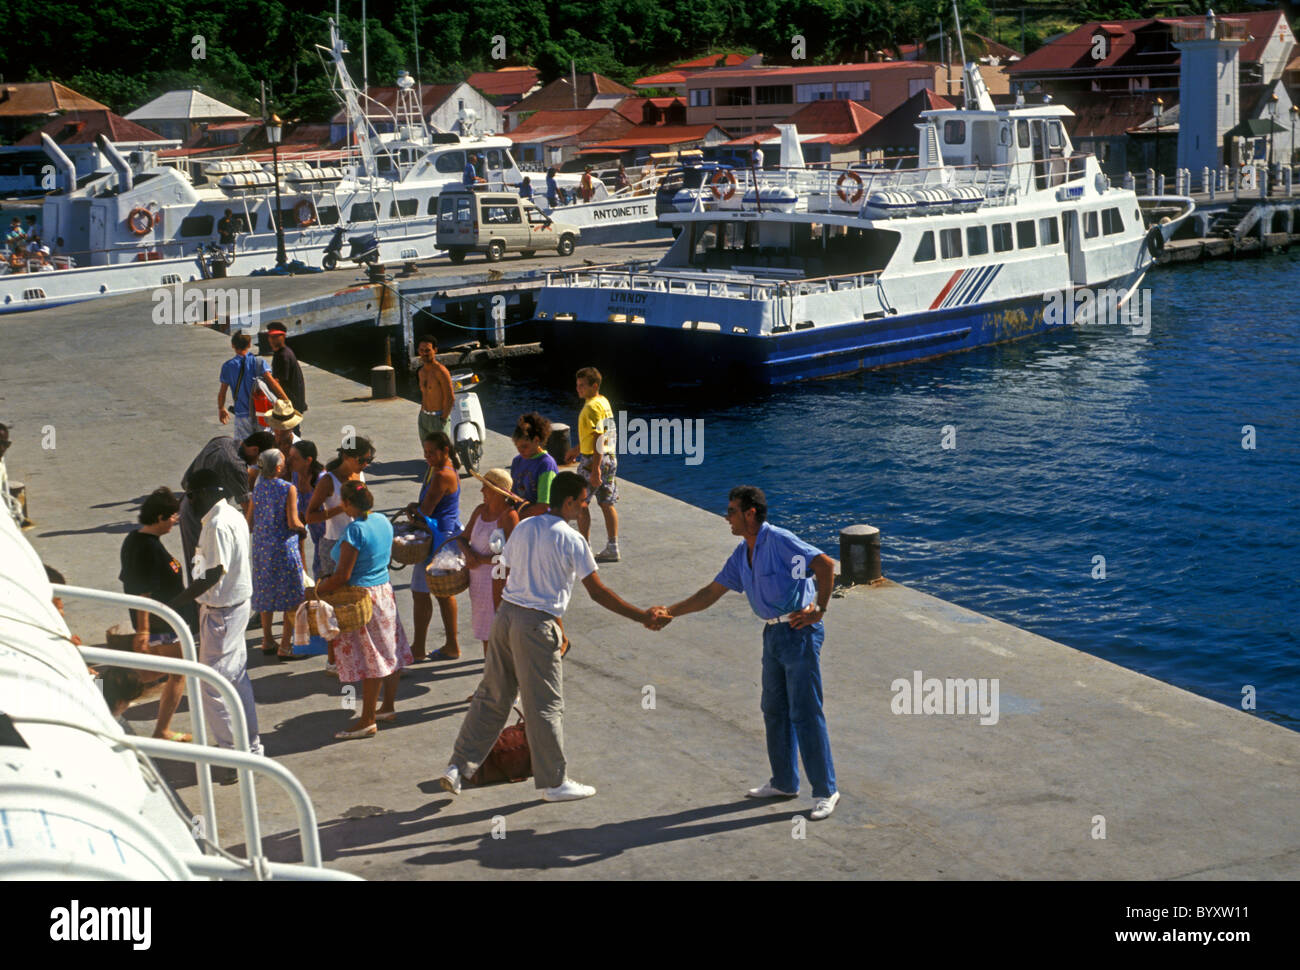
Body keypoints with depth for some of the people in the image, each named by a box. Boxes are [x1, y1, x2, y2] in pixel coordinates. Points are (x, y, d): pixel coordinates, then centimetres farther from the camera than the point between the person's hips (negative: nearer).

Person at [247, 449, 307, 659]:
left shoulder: (258, 487, 2)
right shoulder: (288, 489, -15)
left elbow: (250, 521, 6)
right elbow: (293, 523, -17)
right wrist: (302, 527, 4)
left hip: (261, 546, 6)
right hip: (284, 547, -6)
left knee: (266, 593, 17)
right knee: (291, 596, 5)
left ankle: (267, 641, 26)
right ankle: (285, 645, 5)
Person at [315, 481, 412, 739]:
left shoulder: (355, 529, -21)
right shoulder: (383, 522, 5)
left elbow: (343, 576, -22)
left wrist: (318, 590, -6)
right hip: (385, 590, 9)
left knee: (370, 660, -4)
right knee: (389, 652, 16)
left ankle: (367, 721, 2)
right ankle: (388, 708, 28)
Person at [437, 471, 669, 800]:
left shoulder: (523, 528, 10)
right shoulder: (571, 540, -10)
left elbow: (499, 583, 13)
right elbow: (597, 592, -9)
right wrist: (642, 617, -4)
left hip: (505, 615, 7)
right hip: (537, 625, -7)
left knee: (491, 697, 15)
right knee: (545, 706, 4)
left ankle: (458, 767, 16)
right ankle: (554, 782, 14)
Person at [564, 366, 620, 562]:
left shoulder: (592, 407, -18)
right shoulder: (603, 401, 12)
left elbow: (598, 439, -23)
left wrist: (595, 471, -26)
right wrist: (577, 449, 34)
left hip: (595, 459, -9)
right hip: (610, 458, 9)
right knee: (607, 503, 11)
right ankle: (612, 548, 12)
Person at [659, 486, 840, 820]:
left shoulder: (780, 541, -16)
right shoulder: (742, 553, 11)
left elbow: (825, 564, -27)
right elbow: (711, 593, 15)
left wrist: (819, 608, -28)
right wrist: (667, 612, 10)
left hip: (800, 632, -9)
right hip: (773, 633, 9)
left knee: (805, 713, -7)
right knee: (774, 710, 15)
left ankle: (826, 790, 2)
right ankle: (785, 782, 29)